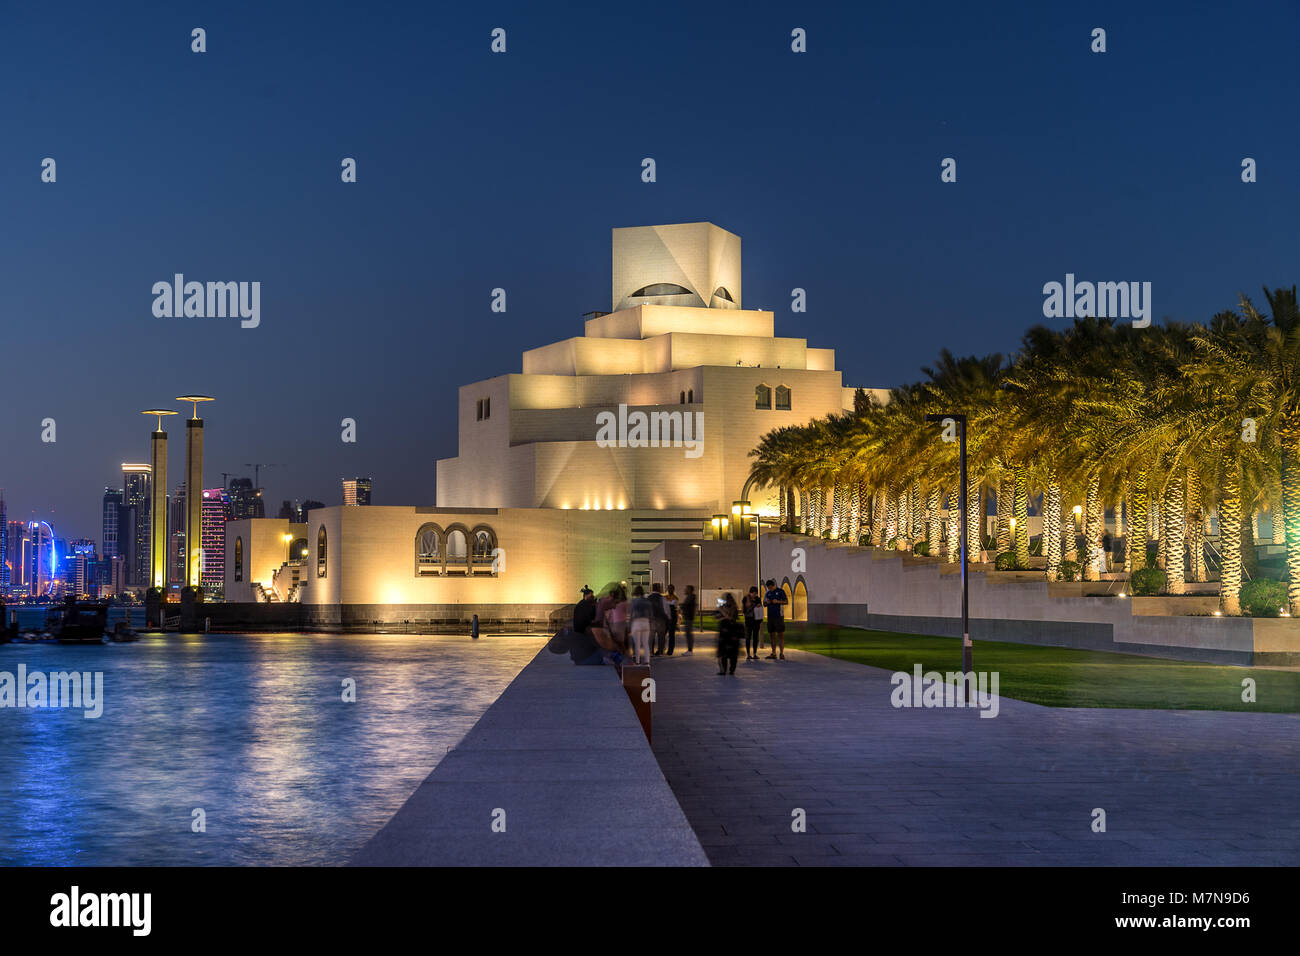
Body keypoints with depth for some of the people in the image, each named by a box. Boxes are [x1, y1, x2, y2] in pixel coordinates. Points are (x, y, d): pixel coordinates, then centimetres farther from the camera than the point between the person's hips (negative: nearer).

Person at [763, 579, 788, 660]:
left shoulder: (781, 591, -1)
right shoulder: (768, 593, 15)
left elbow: (786, 602, -3)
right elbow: (764, 604, 19)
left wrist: (778, 602, -19)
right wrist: (767, 603, -5)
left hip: (779, 616, -6)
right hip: (770, 616, 6)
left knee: (780, 635, -7)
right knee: (771, 634, 7)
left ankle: (782, 654, -8)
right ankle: (773, 654, 13)